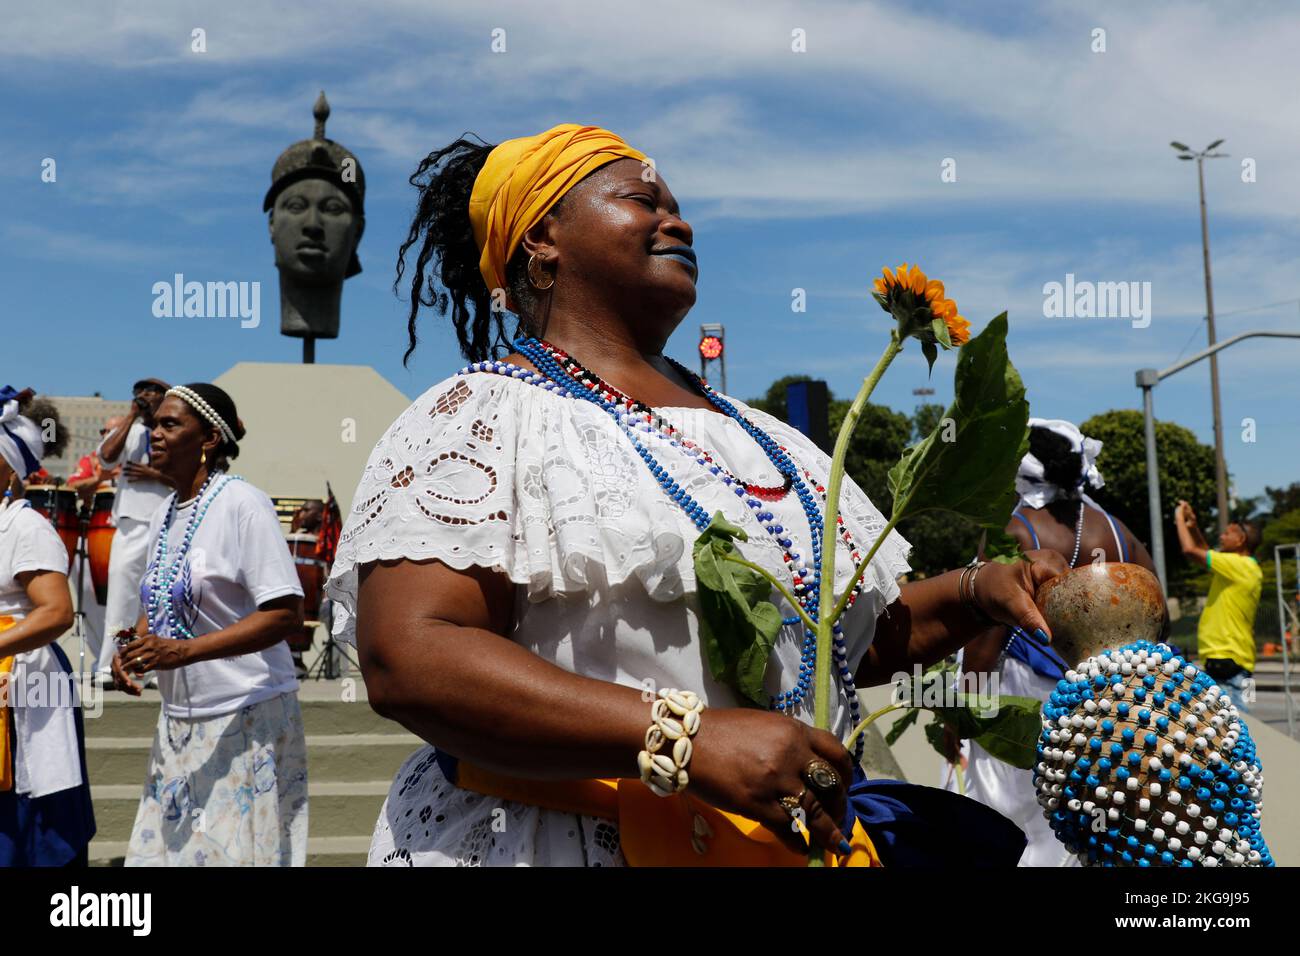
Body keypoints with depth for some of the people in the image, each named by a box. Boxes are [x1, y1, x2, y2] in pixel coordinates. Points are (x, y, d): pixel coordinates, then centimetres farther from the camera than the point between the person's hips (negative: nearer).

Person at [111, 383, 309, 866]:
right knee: (164, 844, 11)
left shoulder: (241, 503, -14)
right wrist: (134, 648, 1)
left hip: (246, 717, -7)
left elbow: (285, 613, -20)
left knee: (238, 849, -2)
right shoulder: (164, 513, 10)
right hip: (180, 717, 7)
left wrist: (184, 651, -26)